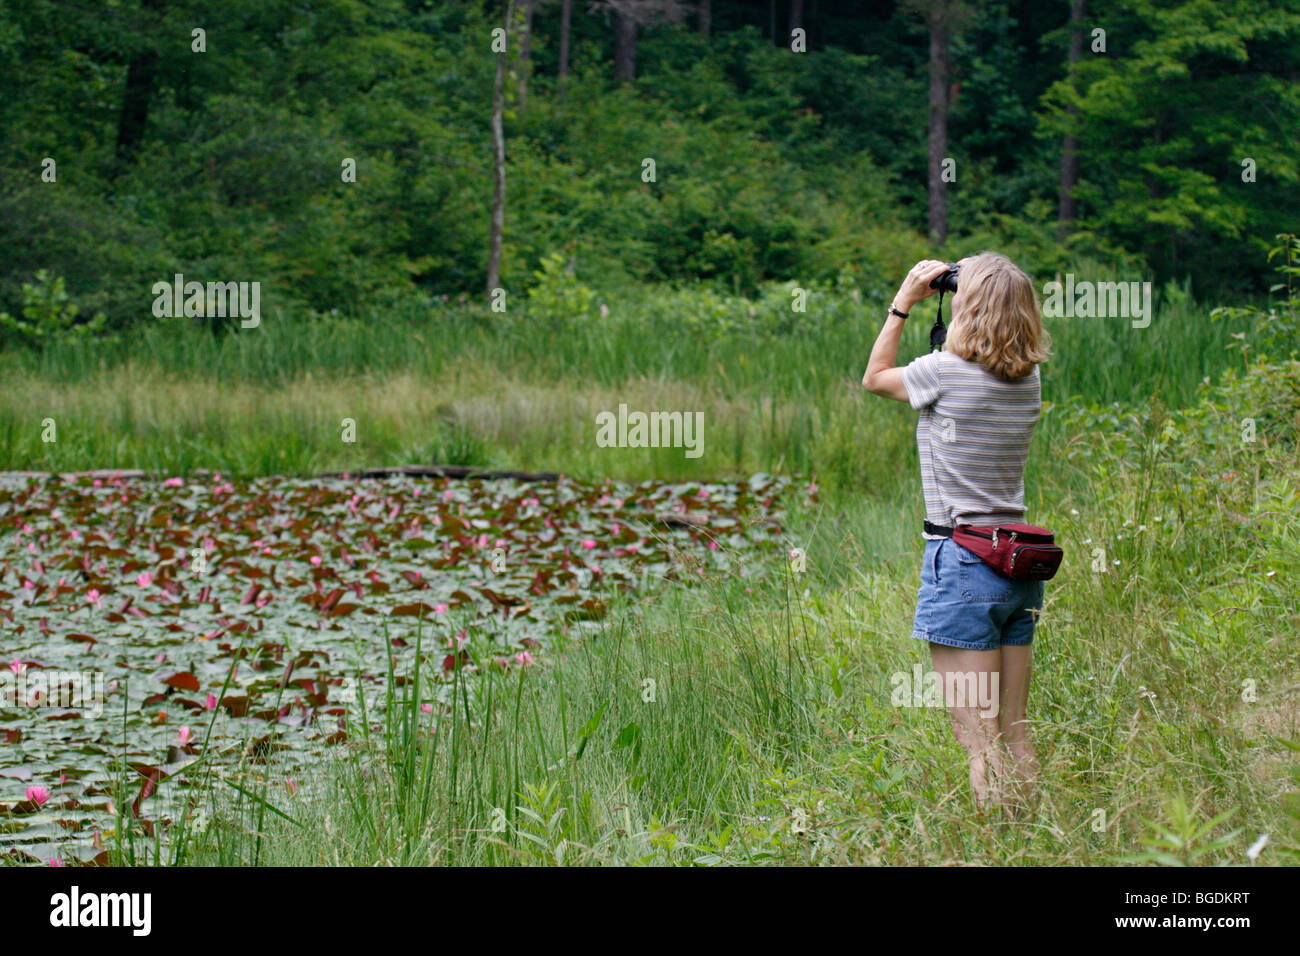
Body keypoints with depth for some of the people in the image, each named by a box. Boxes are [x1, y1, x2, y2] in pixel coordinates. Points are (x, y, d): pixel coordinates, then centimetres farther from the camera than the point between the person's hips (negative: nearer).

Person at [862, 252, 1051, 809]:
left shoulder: (944, 373, -12)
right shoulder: (1028, 381, 5)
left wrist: (903, 304, 11)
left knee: (978, 739, -5)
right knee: (1016, 732, 12)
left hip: (961, 562, -6)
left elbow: (875, 378, 8)